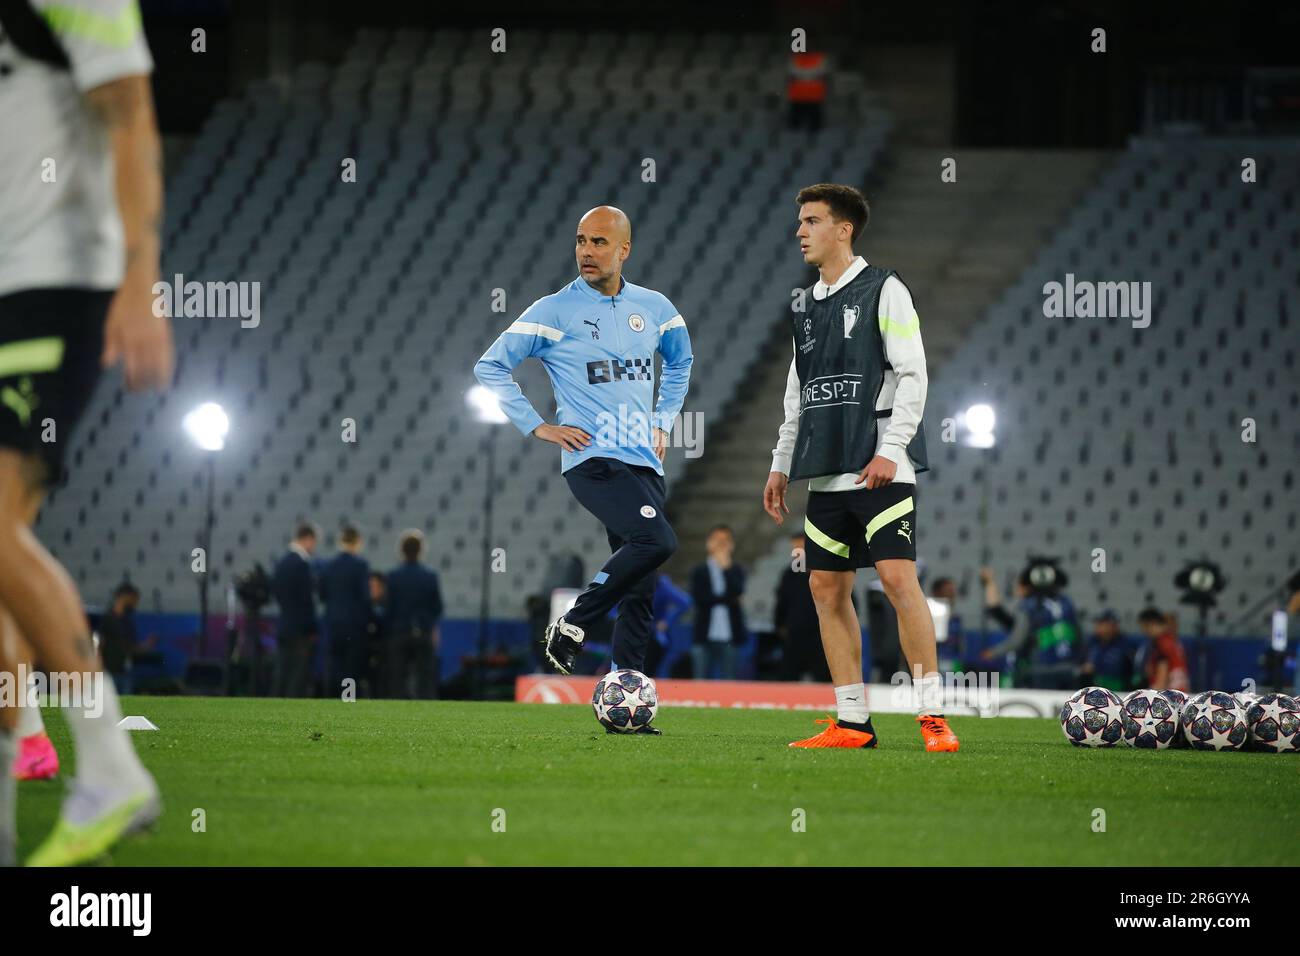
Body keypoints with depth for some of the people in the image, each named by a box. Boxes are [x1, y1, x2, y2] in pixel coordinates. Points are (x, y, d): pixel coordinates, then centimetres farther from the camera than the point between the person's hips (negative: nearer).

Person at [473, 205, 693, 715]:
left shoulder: (654, 308, 12)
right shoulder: (556, 311, -2)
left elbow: (680, 361, 33)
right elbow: (491, 367, 1)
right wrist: (538, 427, -6)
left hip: (643, 461, 6)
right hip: (593, 459, -6)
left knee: (640, 594, 3)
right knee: (657, 540, -28)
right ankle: (572, 625, -14)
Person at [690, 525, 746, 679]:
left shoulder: (736, 571, 10)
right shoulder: (699, 571, 9)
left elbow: (737, 592, -9)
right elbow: (698, 598, -5)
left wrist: (726, 567, -9)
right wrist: (727, 599, -6)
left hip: (728, 637, 0)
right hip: (705, 637, 0)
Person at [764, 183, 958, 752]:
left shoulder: (883, 291, -3)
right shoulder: (805, 306, 17)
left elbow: (912, 376, -9)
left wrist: (889, 450, -17)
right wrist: (782, 465, 19)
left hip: (879, 469, -7)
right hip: (826, 472, 7)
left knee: (898, 577, -15)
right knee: (826, 587, 4)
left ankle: (932, 716, -13)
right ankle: (852, 722, 9)